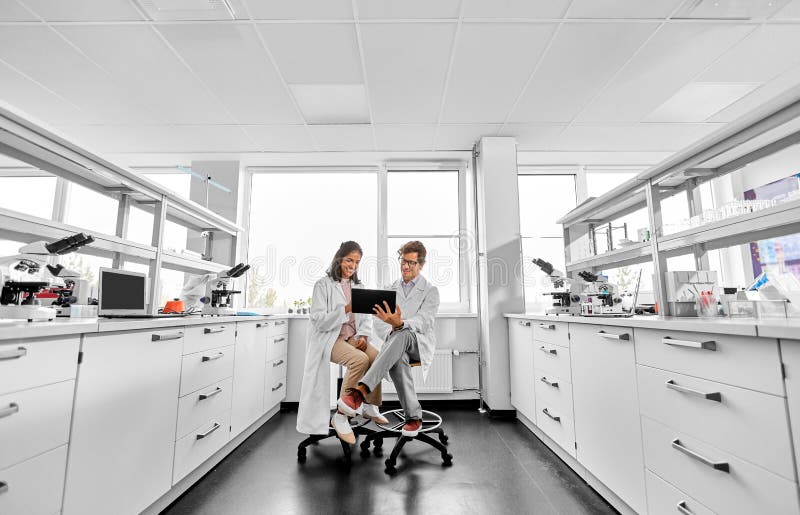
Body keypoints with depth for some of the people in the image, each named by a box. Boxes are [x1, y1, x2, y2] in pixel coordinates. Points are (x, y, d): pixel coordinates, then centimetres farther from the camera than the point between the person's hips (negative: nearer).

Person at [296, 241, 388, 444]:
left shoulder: (358, 286, 15)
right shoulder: (323, 285, -5)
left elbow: (366, 316, 10)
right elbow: (318, 321, -12)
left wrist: (363, 335, -9)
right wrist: (345, 310, -23)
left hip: (353, 337, 6)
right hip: (330, 338, -5)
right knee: (360, 360, -31)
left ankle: (370, 406, 5)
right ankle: (340, 417, -14)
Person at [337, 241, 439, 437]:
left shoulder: (431, 290, 5)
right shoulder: (391, 289, 17)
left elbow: (424, 322, -12)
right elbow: (379, 324, 11)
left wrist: (400, 324, -33)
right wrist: (391, 331, -15)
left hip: (419, 343, -2)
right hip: (395, 342, 2)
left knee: (402, 336, -39)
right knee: (398, 360, -37)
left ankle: (361, 391, -46)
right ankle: (414, 417, -21)